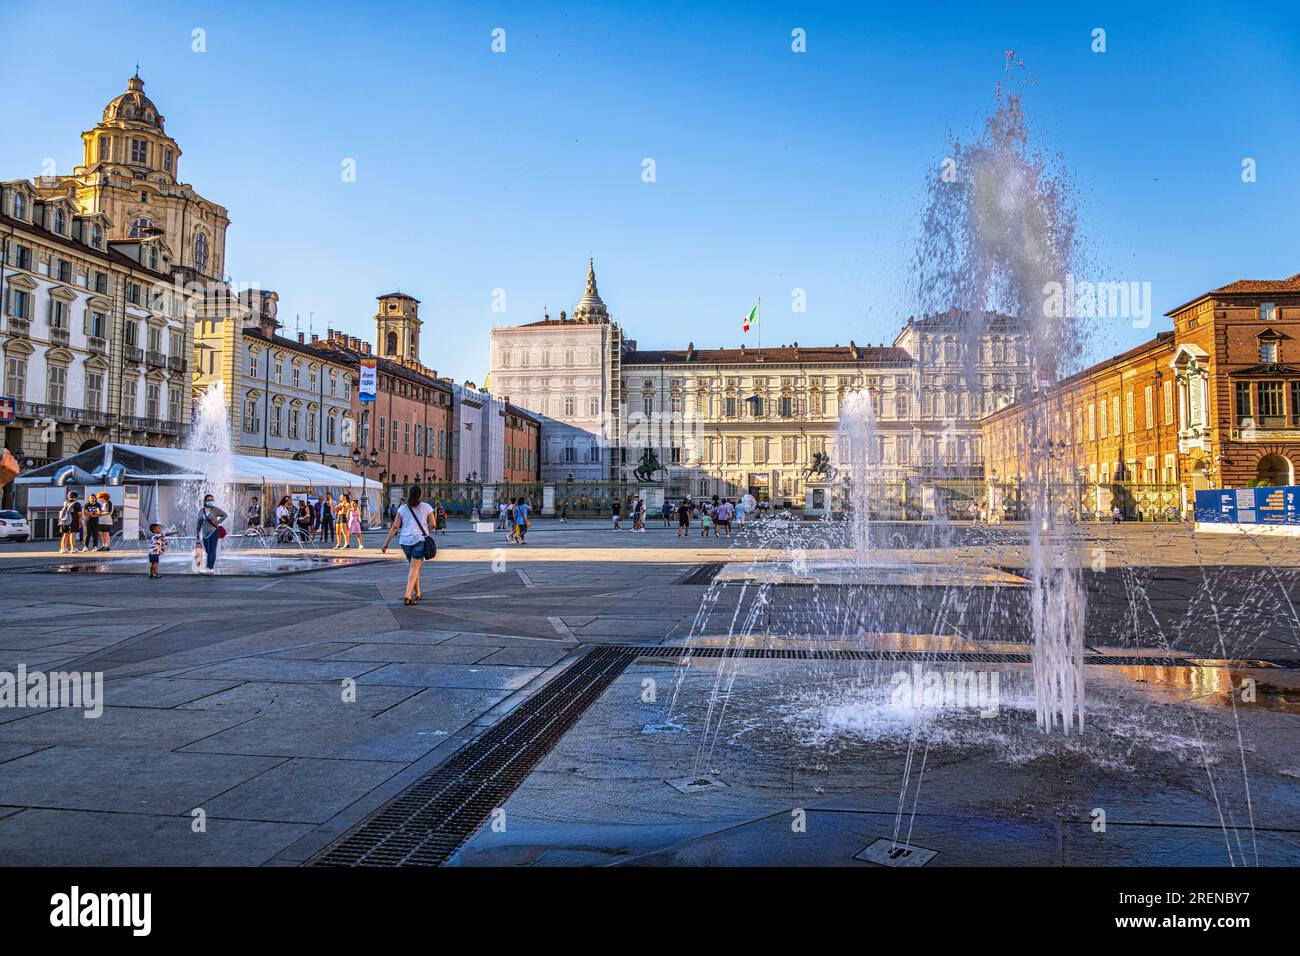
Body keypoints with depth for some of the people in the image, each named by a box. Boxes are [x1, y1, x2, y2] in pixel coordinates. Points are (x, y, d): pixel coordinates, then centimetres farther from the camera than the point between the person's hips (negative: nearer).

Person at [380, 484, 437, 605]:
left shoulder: (402, 508, 7)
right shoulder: (426, 507, 4)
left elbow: (395, 526, 2)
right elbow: (432, 523, 1)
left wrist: (386, 543, 3)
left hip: (405, 540, 3)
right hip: (420, 539, -3)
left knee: (412, 565, 20)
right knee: (414, 568, -5)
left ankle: (417, 593, 27)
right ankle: (408, 596, -19)